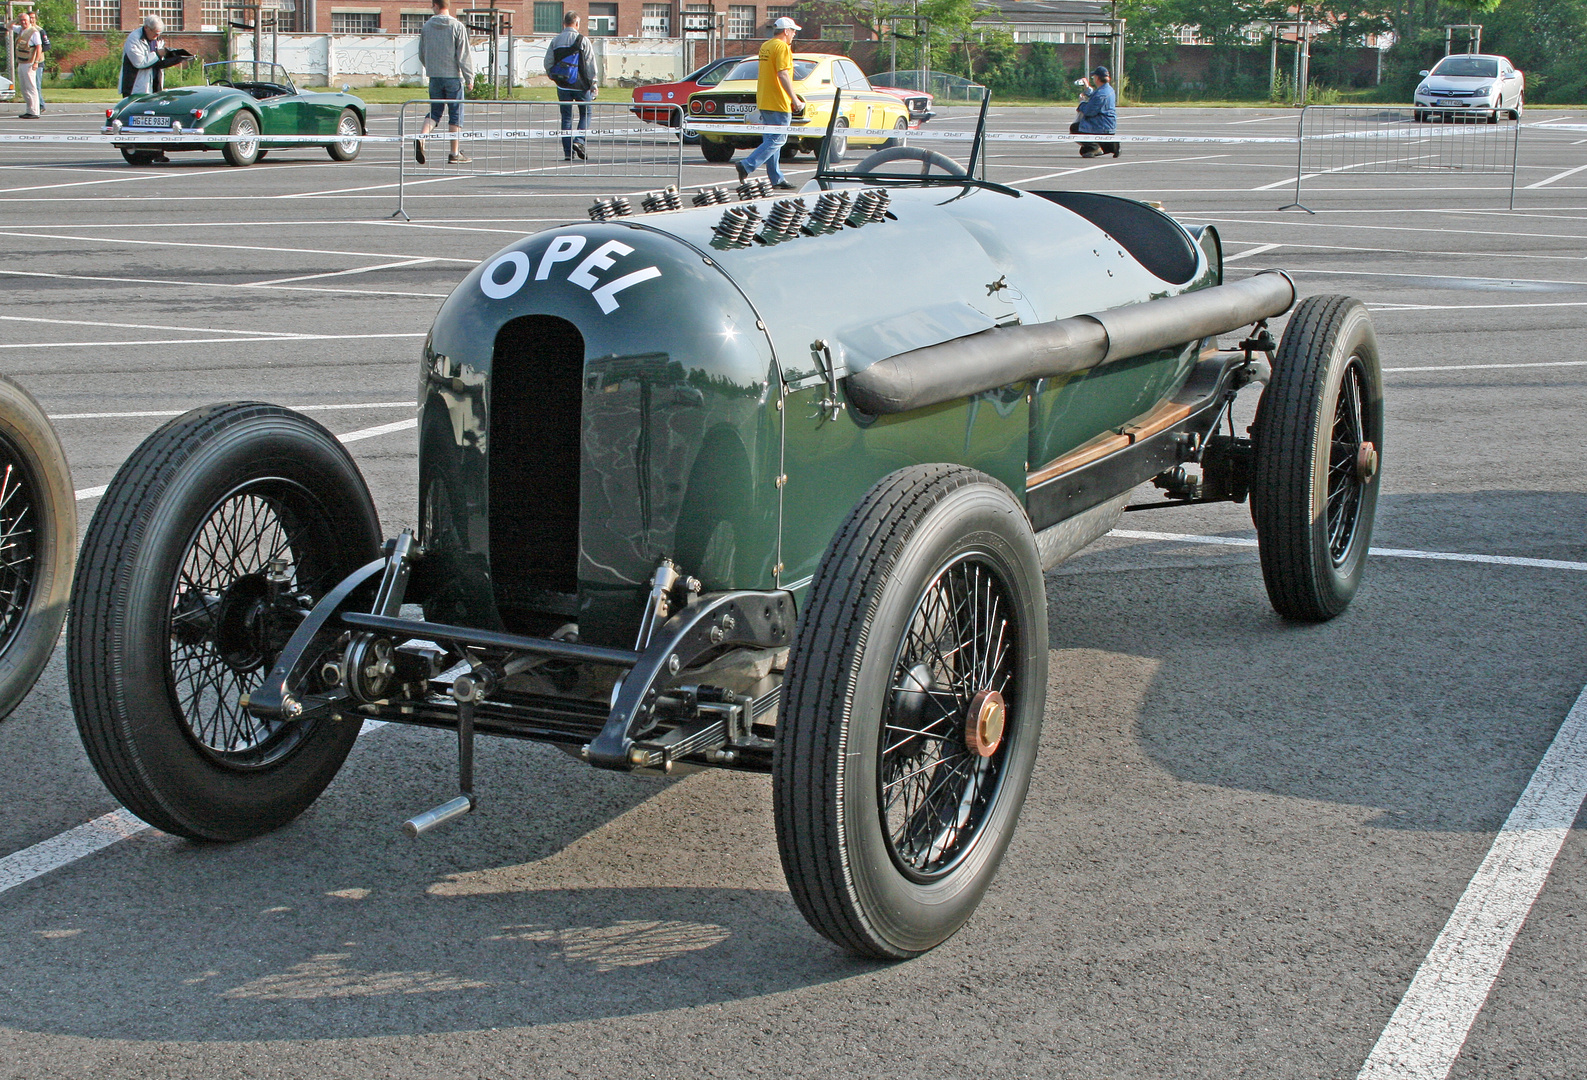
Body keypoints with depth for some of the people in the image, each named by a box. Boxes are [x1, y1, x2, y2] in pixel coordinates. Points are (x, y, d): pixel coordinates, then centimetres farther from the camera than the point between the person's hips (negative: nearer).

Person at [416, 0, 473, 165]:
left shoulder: (427, 27, 4)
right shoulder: (457, 27, -8)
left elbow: (422, 54, 11)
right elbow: (464, 55, -9)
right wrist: (469, 77, -3)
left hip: (434, 77, 3)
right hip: (453, 77, -3)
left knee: (434, 112, 12)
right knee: (455, 114, 4)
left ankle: (421, 137, -13)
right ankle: (455, 154, 6)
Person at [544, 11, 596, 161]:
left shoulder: (555, 41, 4)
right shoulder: (582, 40, -6)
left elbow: (548, 63, 4)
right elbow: (590, 64, -8)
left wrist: (554, 77, 19)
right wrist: (593, 85, -3)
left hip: (562, 86, 3)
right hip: (580, 85, -3)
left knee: (566, 117, 8)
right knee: (585, 113, 11)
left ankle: (568, 152, 4)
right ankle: (579, 141, -11)